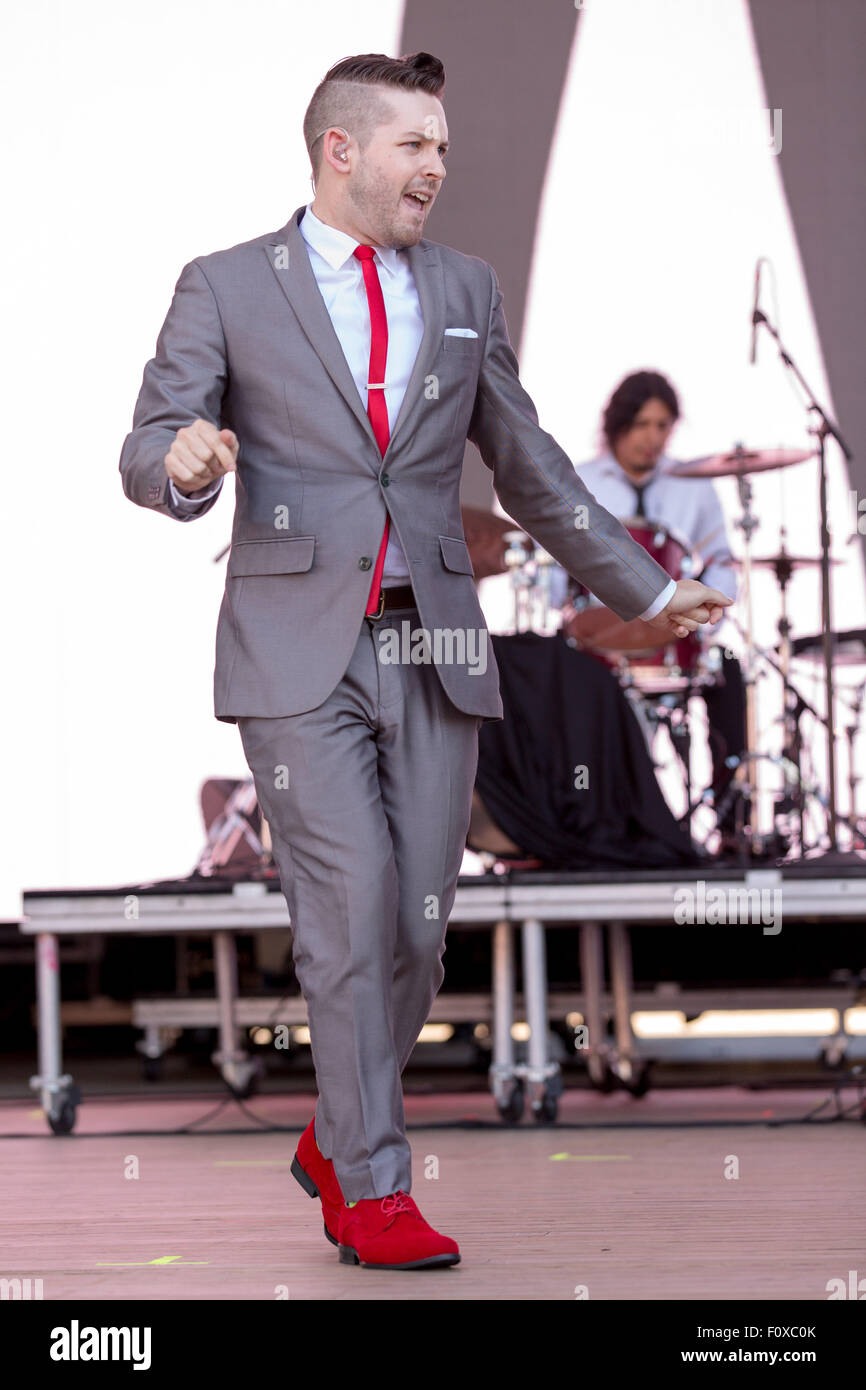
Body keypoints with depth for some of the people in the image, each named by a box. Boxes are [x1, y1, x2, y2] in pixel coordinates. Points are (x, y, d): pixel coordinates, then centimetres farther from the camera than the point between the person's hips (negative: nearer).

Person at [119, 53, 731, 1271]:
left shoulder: (465, 290, 13)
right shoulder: (227, 289, 2)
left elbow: (526, 465, 21)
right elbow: (146, 459, -5)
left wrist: (646, 590, 22)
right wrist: (183, 459, -29)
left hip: (432, 654, 4)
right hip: (299, 655, -4)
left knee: (417, 930, 3)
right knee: (351, 919, -10)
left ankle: (335, 1140, 26)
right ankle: (373, 1193, -2)